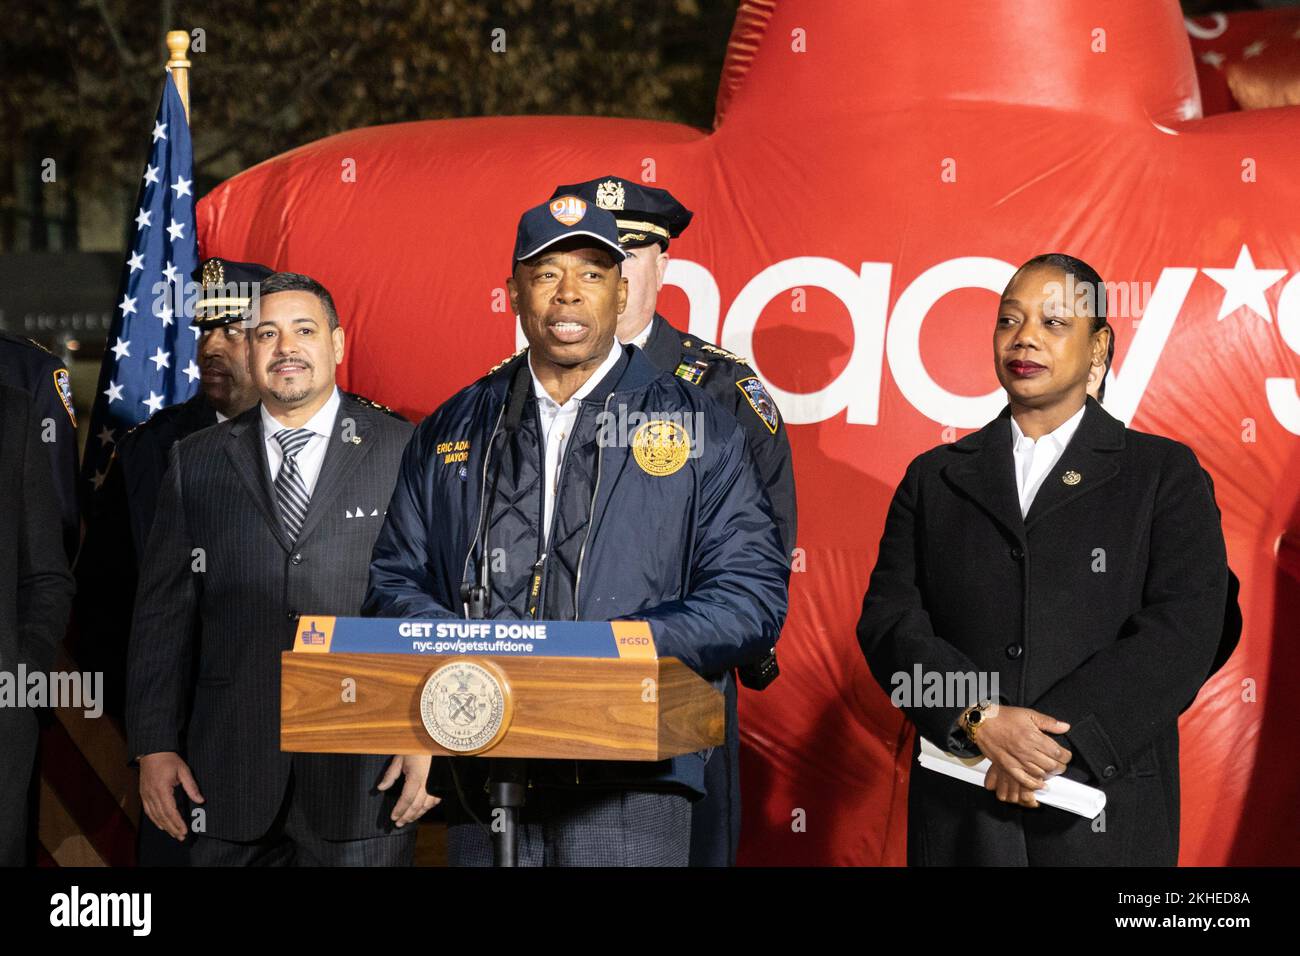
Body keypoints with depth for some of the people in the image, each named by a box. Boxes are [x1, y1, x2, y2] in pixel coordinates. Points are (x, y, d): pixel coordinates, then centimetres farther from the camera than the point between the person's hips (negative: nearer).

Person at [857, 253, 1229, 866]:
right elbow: (889, 620, 1)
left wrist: (1056, 737, -16)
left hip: (1105, 813, -2)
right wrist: (980, 719, -15)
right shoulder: (934, 477, 11)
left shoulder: (1165, 474, 3)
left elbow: (1182, 632, -8)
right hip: (959, 809, 2)